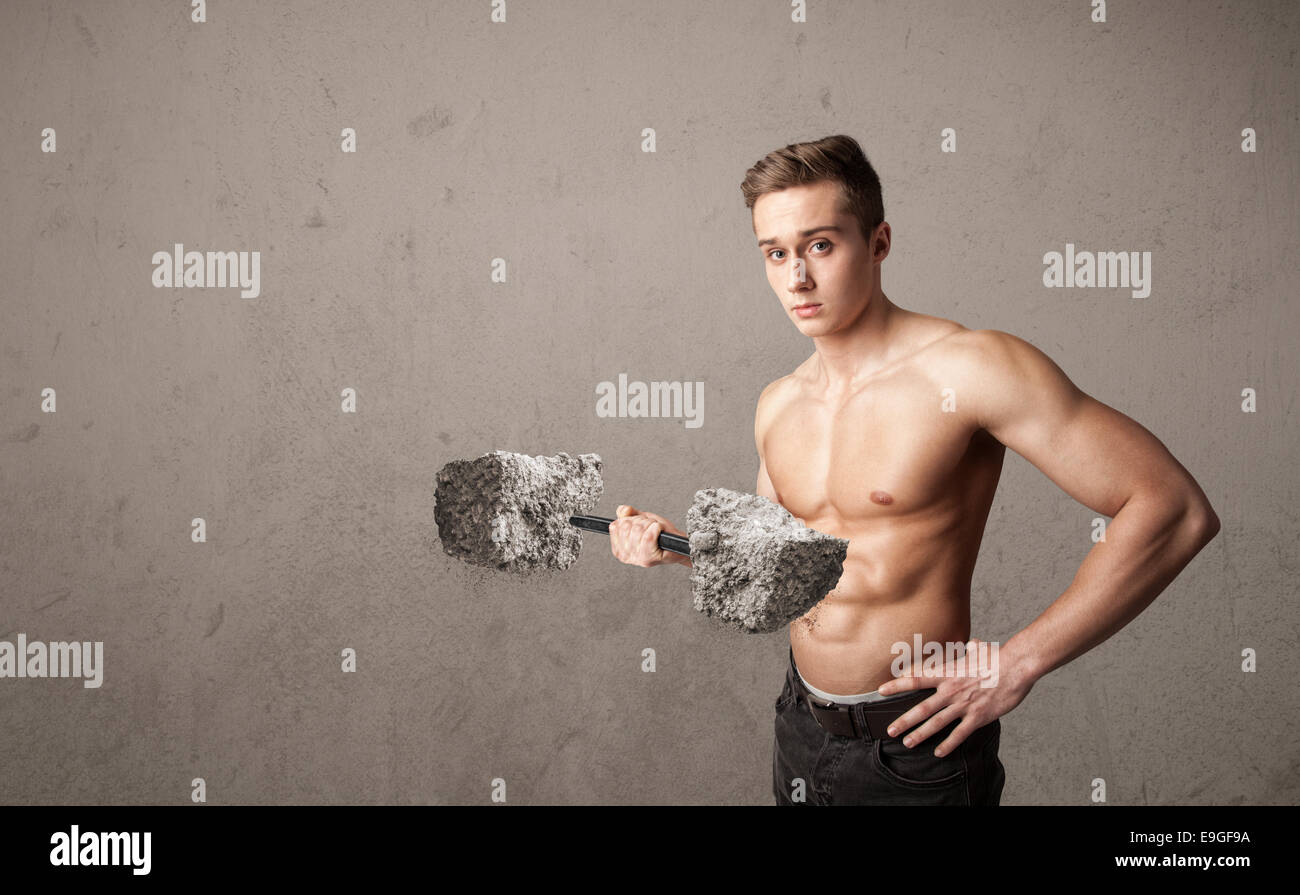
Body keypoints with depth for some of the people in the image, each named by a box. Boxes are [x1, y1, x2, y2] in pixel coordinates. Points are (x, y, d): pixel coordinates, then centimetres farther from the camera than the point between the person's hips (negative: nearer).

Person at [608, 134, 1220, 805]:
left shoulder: (969, 369, -19)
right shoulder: (777, 405, 3)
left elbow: (1175, 510, -22)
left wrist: (1015, 663, -22)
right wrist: (676, 544, -1)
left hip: (913, 747, -6)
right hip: (801, 726, 6)